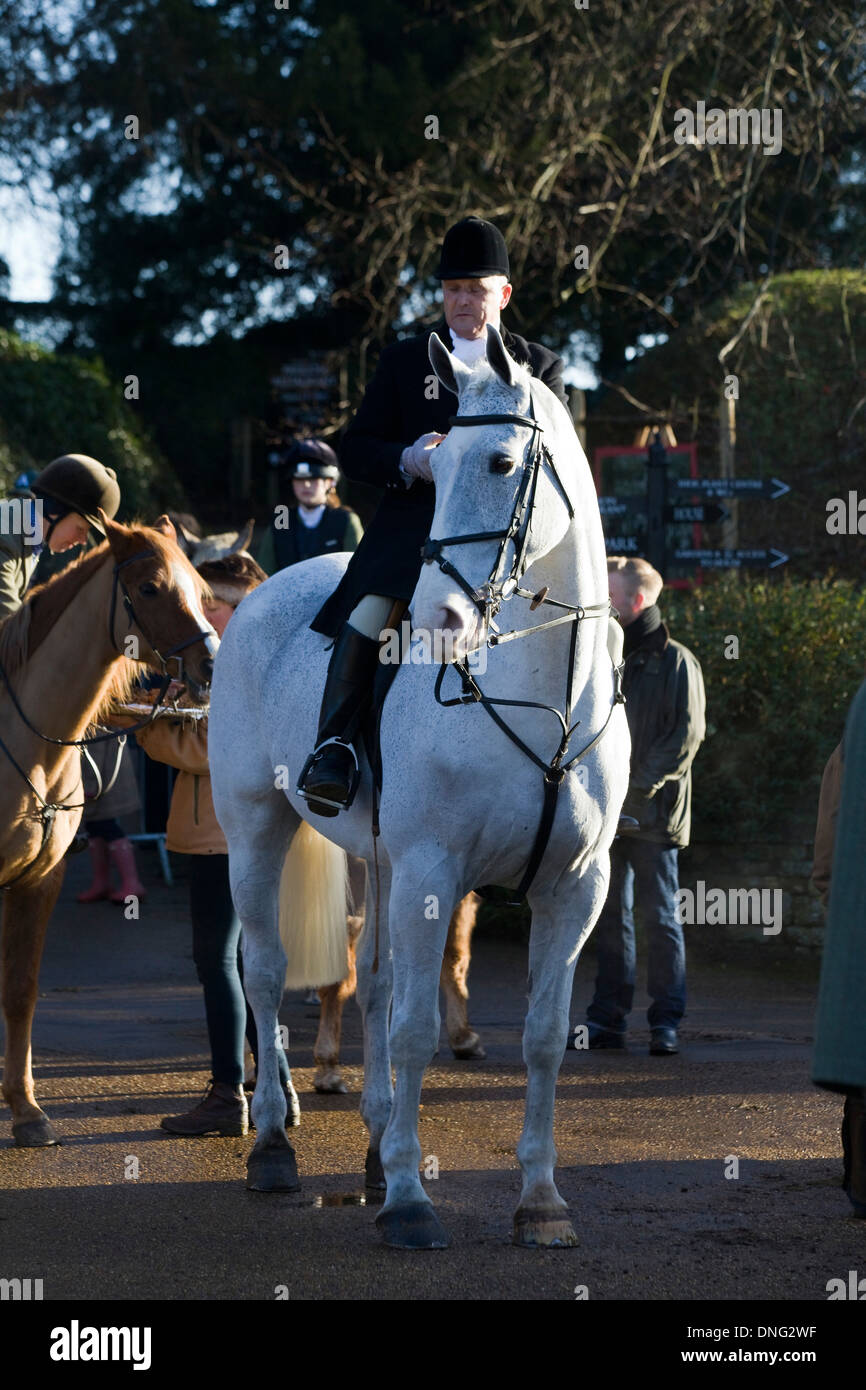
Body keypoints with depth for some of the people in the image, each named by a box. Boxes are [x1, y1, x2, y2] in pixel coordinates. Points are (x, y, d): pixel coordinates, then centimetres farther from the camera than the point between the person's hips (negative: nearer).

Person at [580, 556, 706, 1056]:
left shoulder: (676, 662, -3)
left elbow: (687, 735, -9)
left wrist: (642, 783, -16)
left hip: (655, 813, -6)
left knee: (660, 916, -1)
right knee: (611, 915, 8)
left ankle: (667, 1021, 3)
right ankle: (609, 1017, 13)